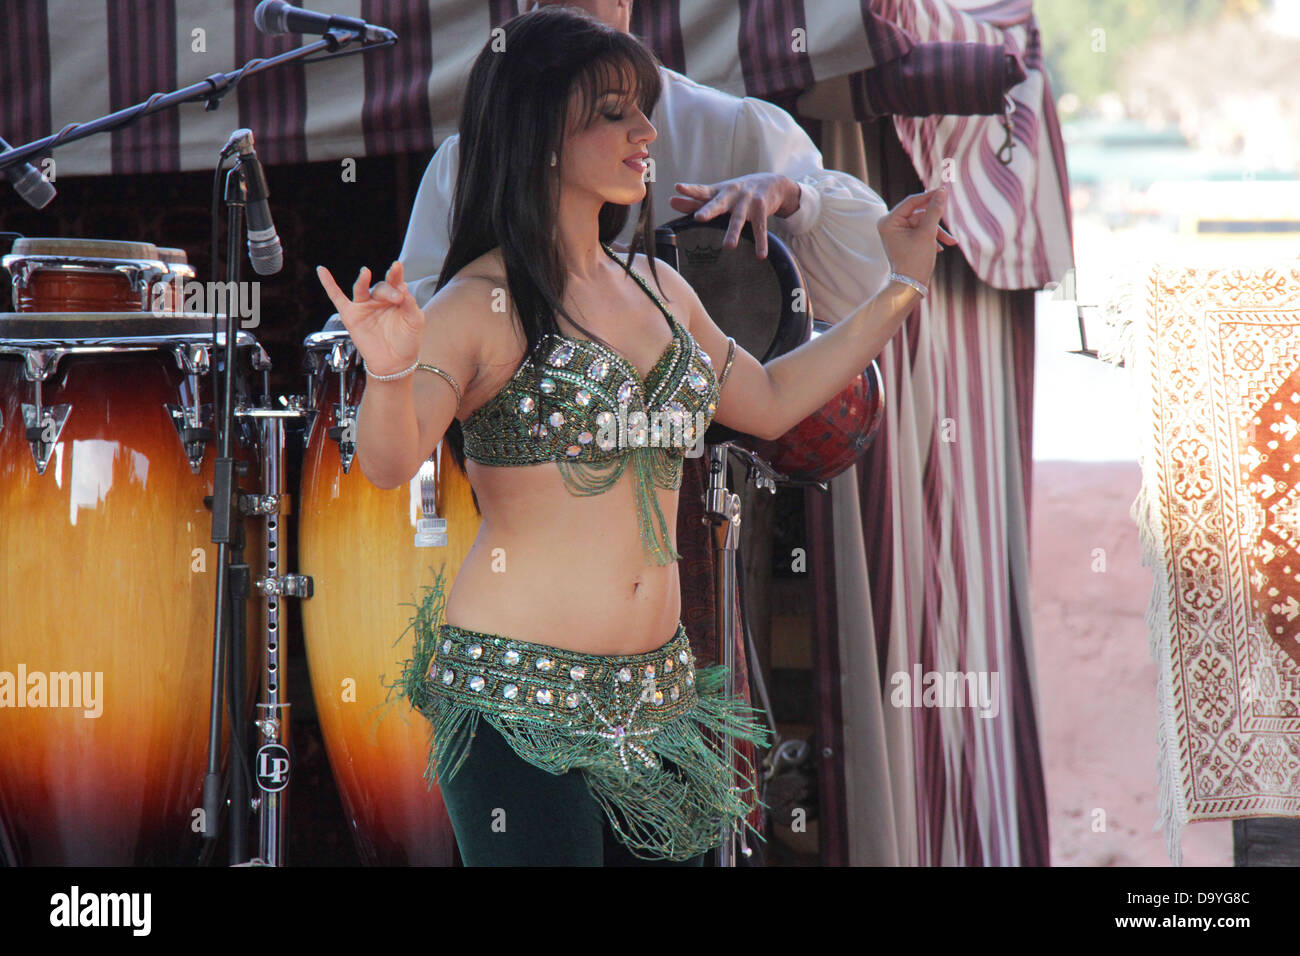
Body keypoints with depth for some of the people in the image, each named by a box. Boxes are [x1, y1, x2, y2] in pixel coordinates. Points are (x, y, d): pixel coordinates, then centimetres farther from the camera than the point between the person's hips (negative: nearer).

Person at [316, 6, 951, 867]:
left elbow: (770, 400, 27)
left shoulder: (658, 289, 13)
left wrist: (904, 285, 27)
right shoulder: (485, 305, -8)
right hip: (519, 691, -7)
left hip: (656, 691, 7)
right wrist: (390, 374, -41)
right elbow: (390, 461, -20)